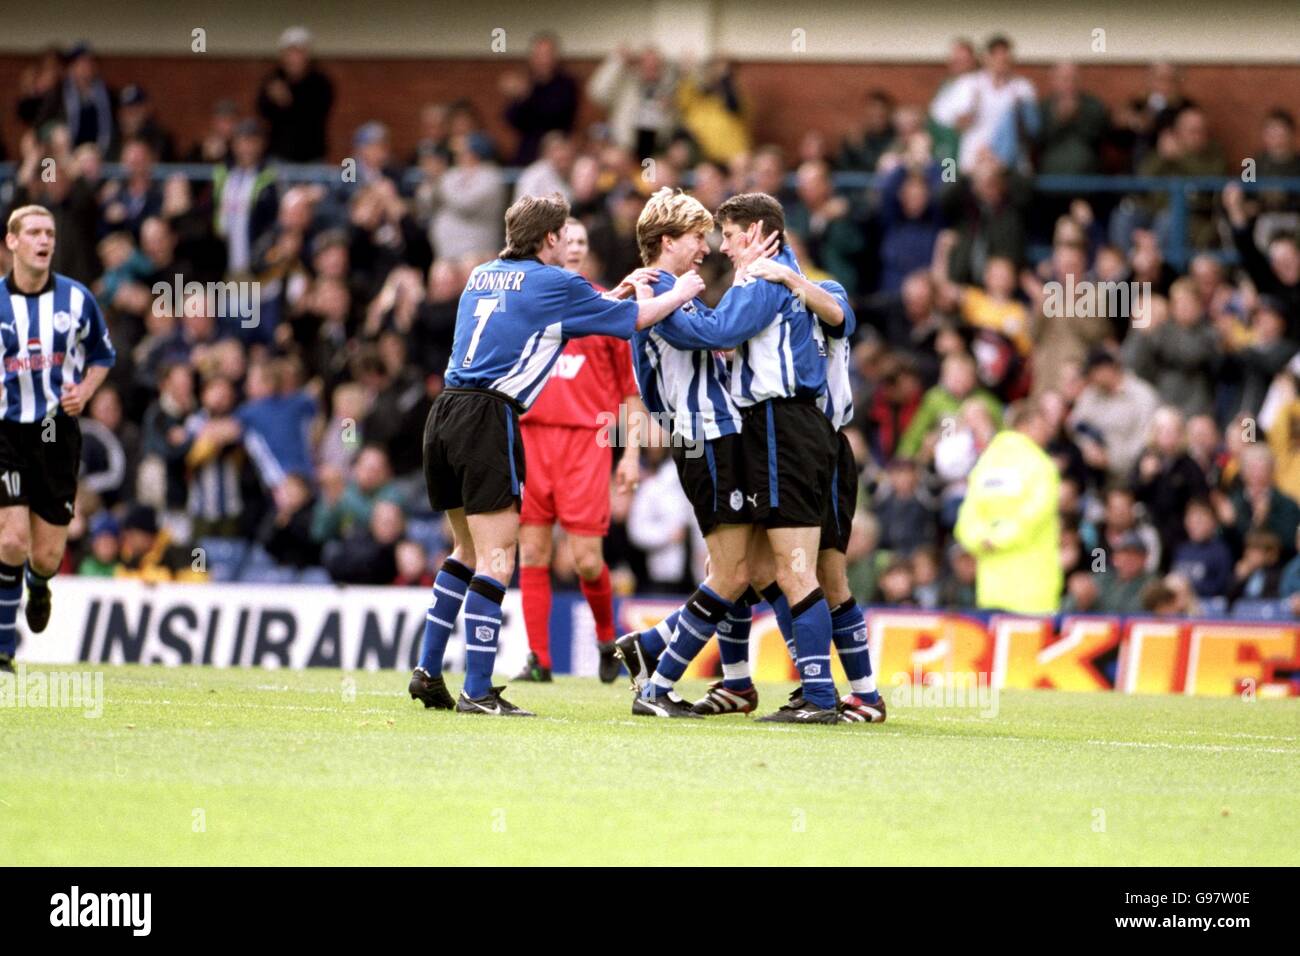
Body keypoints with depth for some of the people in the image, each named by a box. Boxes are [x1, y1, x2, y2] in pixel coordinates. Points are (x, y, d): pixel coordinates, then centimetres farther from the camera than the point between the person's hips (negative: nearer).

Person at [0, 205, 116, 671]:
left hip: (57, 433, 2)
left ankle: (38, 586, 42)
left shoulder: (76, 298, 1)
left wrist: (83, 391, -4)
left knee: (47, 557, 3)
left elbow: (103, 356, 15)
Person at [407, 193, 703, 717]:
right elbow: (633, 318, 9)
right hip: (489, 417, -8)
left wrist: (614, 293, 37)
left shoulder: (483, 276, 20)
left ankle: (427, 672, 17)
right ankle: (477, 690, -11)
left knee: (470, 550, 19)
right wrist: (681, 293, 27)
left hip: (445, 413, 8)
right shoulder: (553, 283, 0)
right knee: (495, 555, -6)